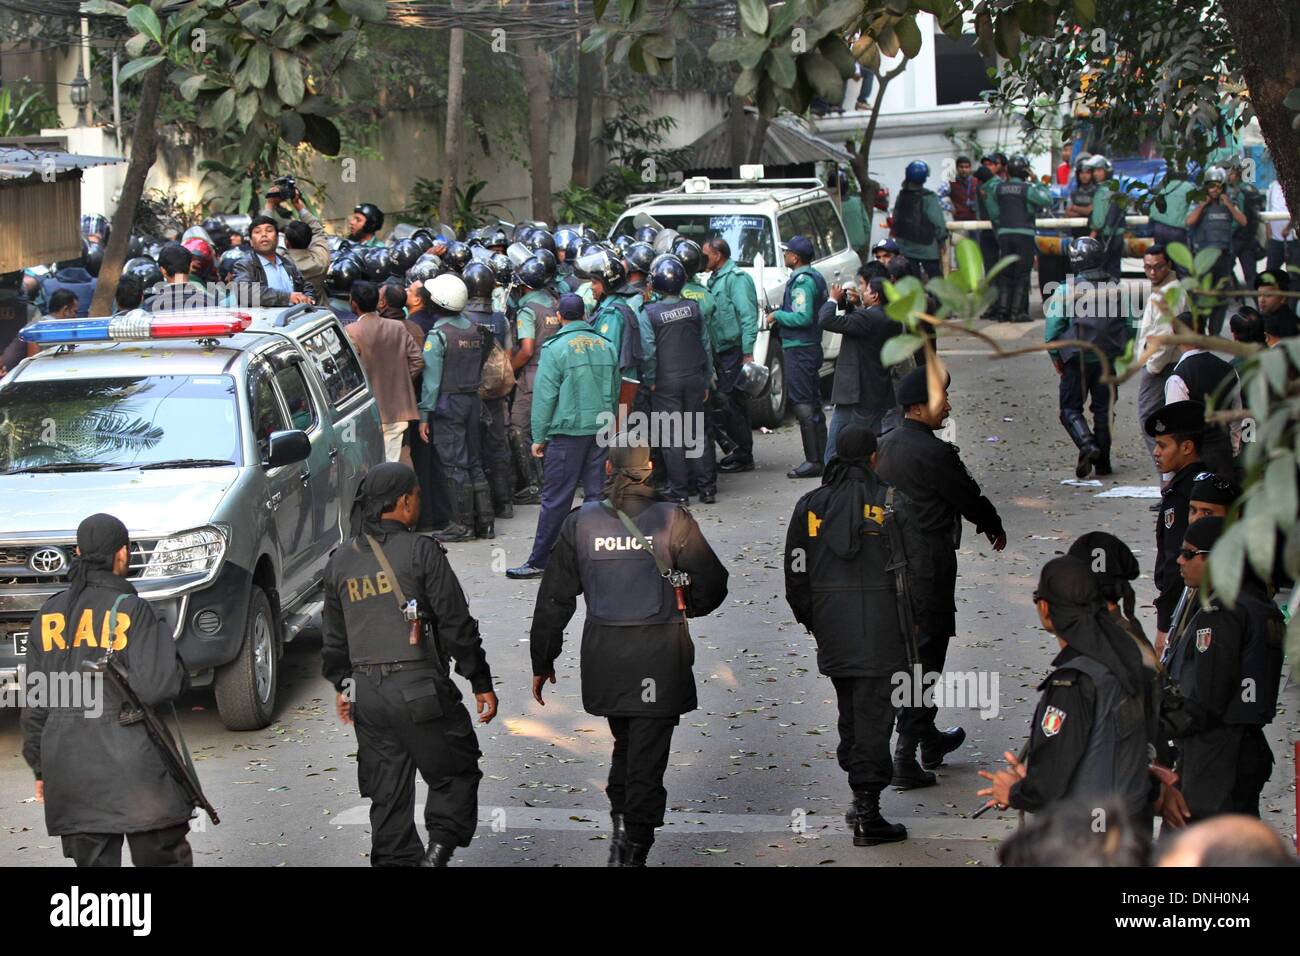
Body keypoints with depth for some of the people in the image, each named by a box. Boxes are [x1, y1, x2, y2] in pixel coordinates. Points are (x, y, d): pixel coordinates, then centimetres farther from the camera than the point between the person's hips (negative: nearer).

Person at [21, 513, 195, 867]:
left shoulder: (48, 616, 8)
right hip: (132, 766, -4)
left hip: (68, 768, 5)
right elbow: (155, 687, -16)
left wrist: (40, 767, 18)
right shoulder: (131, 611, -8)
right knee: (161, 856, 4)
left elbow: (35, 703, 11)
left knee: (91, 860, 9)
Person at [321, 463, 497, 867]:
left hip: (367, 694, 5)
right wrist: (481, 683, -2)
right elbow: (456, 624, -8)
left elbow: (333, 635, 18)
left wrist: (342, 685, 30)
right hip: (420, 688, -5)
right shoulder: (421, 552, -8)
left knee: (388, 792, 12)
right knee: (455, 772, 7)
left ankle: (397, 859, 12)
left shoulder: (340, 560, 10)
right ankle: (440, 847, -11)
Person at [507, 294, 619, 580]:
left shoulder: (556, 347, -7)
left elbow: (545, 395, -7)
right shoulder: (606, 345, 9)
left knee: (556, 497, -2)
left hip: (568, 430, -5)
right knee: (595, 493, 10)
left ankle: (539, 561, 2)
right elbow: (615, 392, 16)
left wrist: (539, 437, -2)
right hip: (601, 429, 5)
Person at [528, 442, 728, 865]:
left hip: (603, 655, 3)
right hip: (660, 655, -3)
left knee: (625, 742, 24)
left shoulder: (580, 521, -1)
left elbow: (554, 598, 2)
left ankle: (620, 825, 14)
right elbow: (712, 584, -3)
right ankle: (634, 850, 1)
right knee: (647, 755, 3)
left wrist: (542, 661, 11)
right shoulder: (672, 519, -7)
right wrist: (685, 609, 19)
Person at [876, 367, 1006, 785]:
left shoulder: (884, 445, 6)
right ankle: (904, 759, -5)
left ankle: (929, 739, 35)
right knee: (924, 657, -3)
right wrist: (994, 527, 12)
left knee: (910, 651, 20)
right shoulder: (933, 452, -19)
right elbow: (968, 496, -8)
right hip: (928, 565, -9)